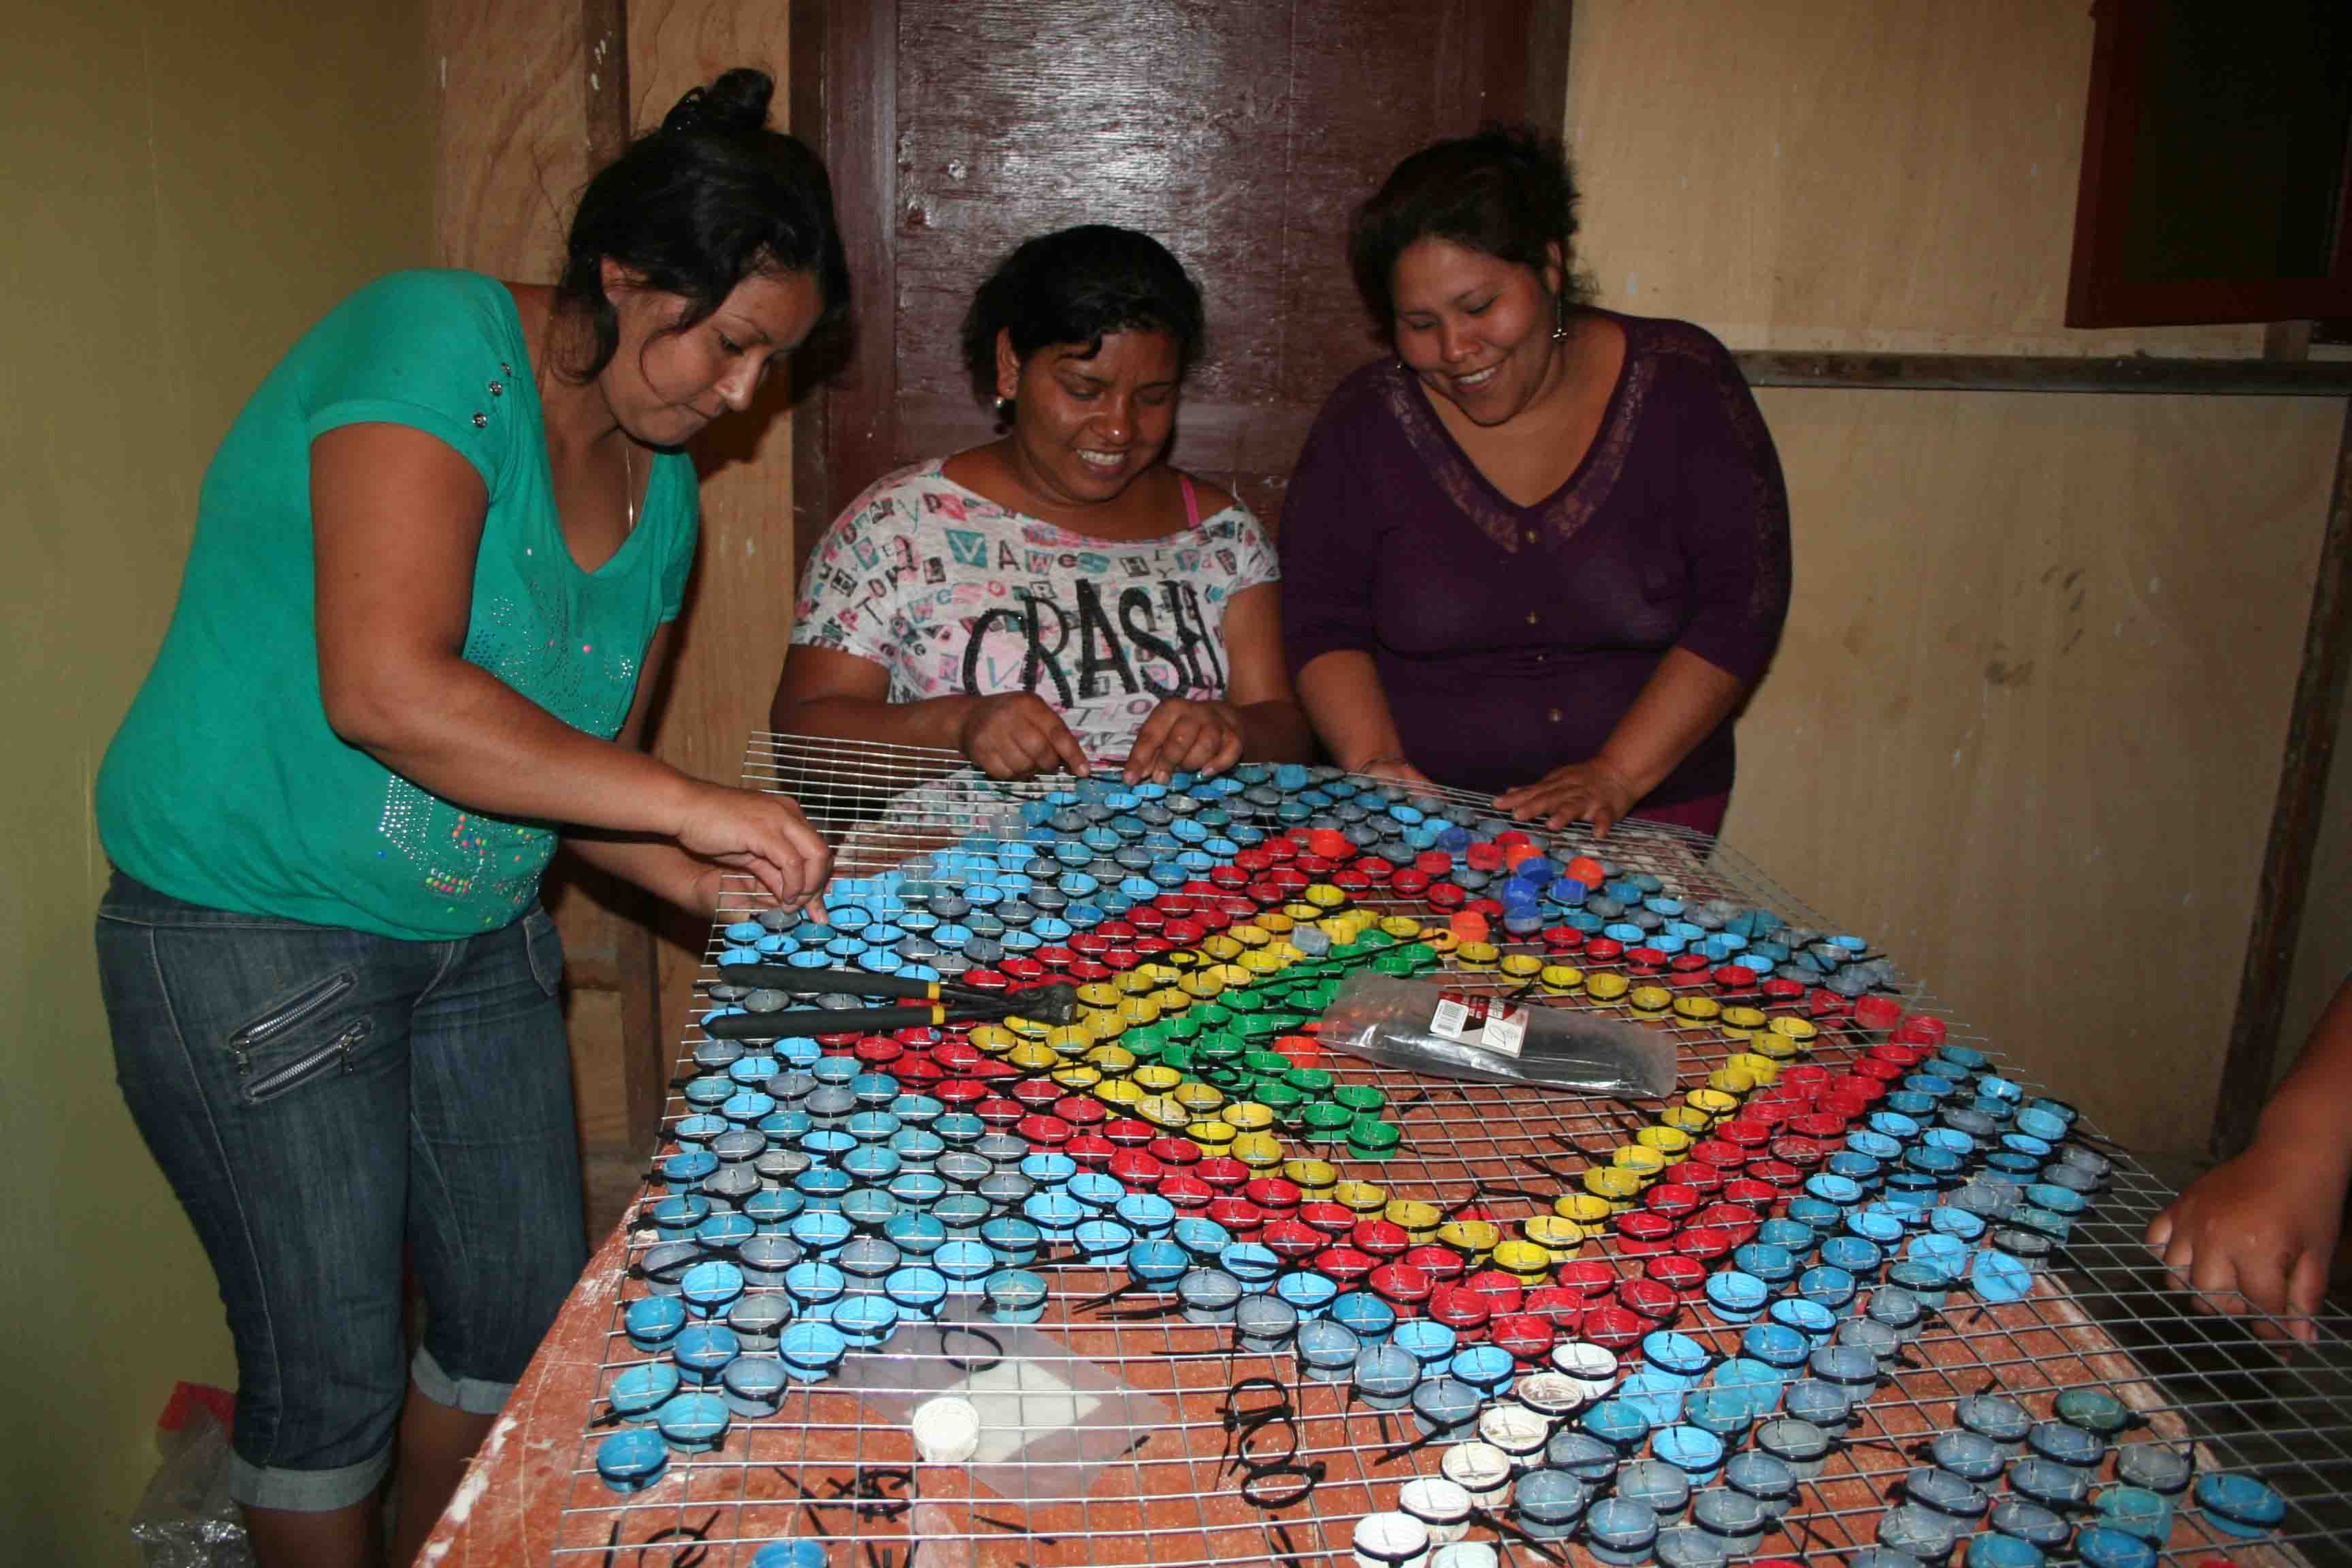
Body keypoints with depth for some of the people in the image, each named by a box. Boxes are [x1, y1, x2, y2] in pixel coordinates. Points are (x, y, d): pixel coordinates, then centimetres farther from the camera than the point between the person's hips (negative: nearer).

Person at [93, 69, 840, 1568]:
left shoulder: (660, 485, 4)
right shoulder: (437, 343, -20)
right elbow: (387, 690, -33)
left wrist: (715, 877, -8)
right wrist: (687, 800, -29)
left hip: (480, 938, 8)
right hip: (253, 928, -7)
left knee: (529, 1322, 15)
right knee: (336, 1370, 4)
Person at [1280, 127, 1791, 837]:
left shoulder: (1682, 382, 0)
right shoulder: (1366, 418, 2)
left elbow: (1742, 606, -3)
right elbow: (1321, 624, 2)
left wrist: (1616, 777, -12)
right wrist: (1375, 762, -15)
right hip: (1424, 819, 0)